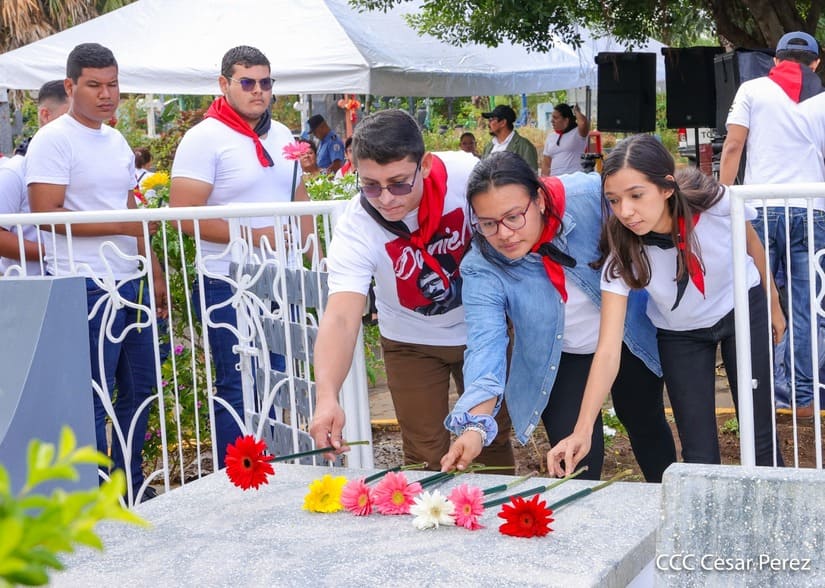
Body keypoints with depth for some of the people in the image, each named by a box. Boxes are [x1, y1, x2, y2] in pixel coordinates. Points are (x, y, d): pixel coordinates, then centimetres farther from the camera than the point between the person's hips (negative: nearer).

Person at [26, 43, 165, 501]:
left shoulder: (117, 141, 16)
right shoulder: (53, 140, -8)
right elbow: (45, 213, -17)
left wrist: (155, 271, 17)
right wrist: (121, 226, -20)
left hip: (130, 283, 8)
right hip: (86, 287, -8)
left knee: (139, 388, 13)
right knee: (92, 398, -2)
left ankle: (132, 489, 25)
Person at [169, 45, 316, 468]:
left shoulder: (281, 136, 12)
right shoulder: (205, 138, -10)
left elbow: (300, 199, 23)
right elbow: (185, 216, -18)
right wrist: (255, 236, -20)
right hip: (230, 289, -7)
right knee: (237, 391, -1)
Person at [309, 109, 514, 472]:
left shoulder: (466, 174, -29)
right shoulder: (356, 229, -31)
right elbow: (340, 318, -41)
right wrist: (326, 397, -57)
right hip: (412, 342, -1)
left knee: (495, 439, 15)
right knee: (426, 457, 1)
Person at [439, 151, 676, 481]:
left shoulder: (590, 196, -31)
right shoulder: (481, 268, -29)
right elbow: (485, 345, -35)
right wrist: (474, 425, -49)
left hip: (632, 337, 1)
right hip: (560, 363, -1)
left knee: (645, 424, 22)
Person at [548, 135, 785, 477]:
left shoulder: (719, 203, -31)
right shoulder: (622, 255, -30)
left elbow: (752, 245, -6)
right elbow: (608, 350, -34)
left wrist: (774, 305, 9)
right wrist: (582, 431, -44)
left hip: (743, 310, 0)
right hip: (680, 333, 0)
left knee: (761, 441, 1)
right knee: (699, 457, -4)